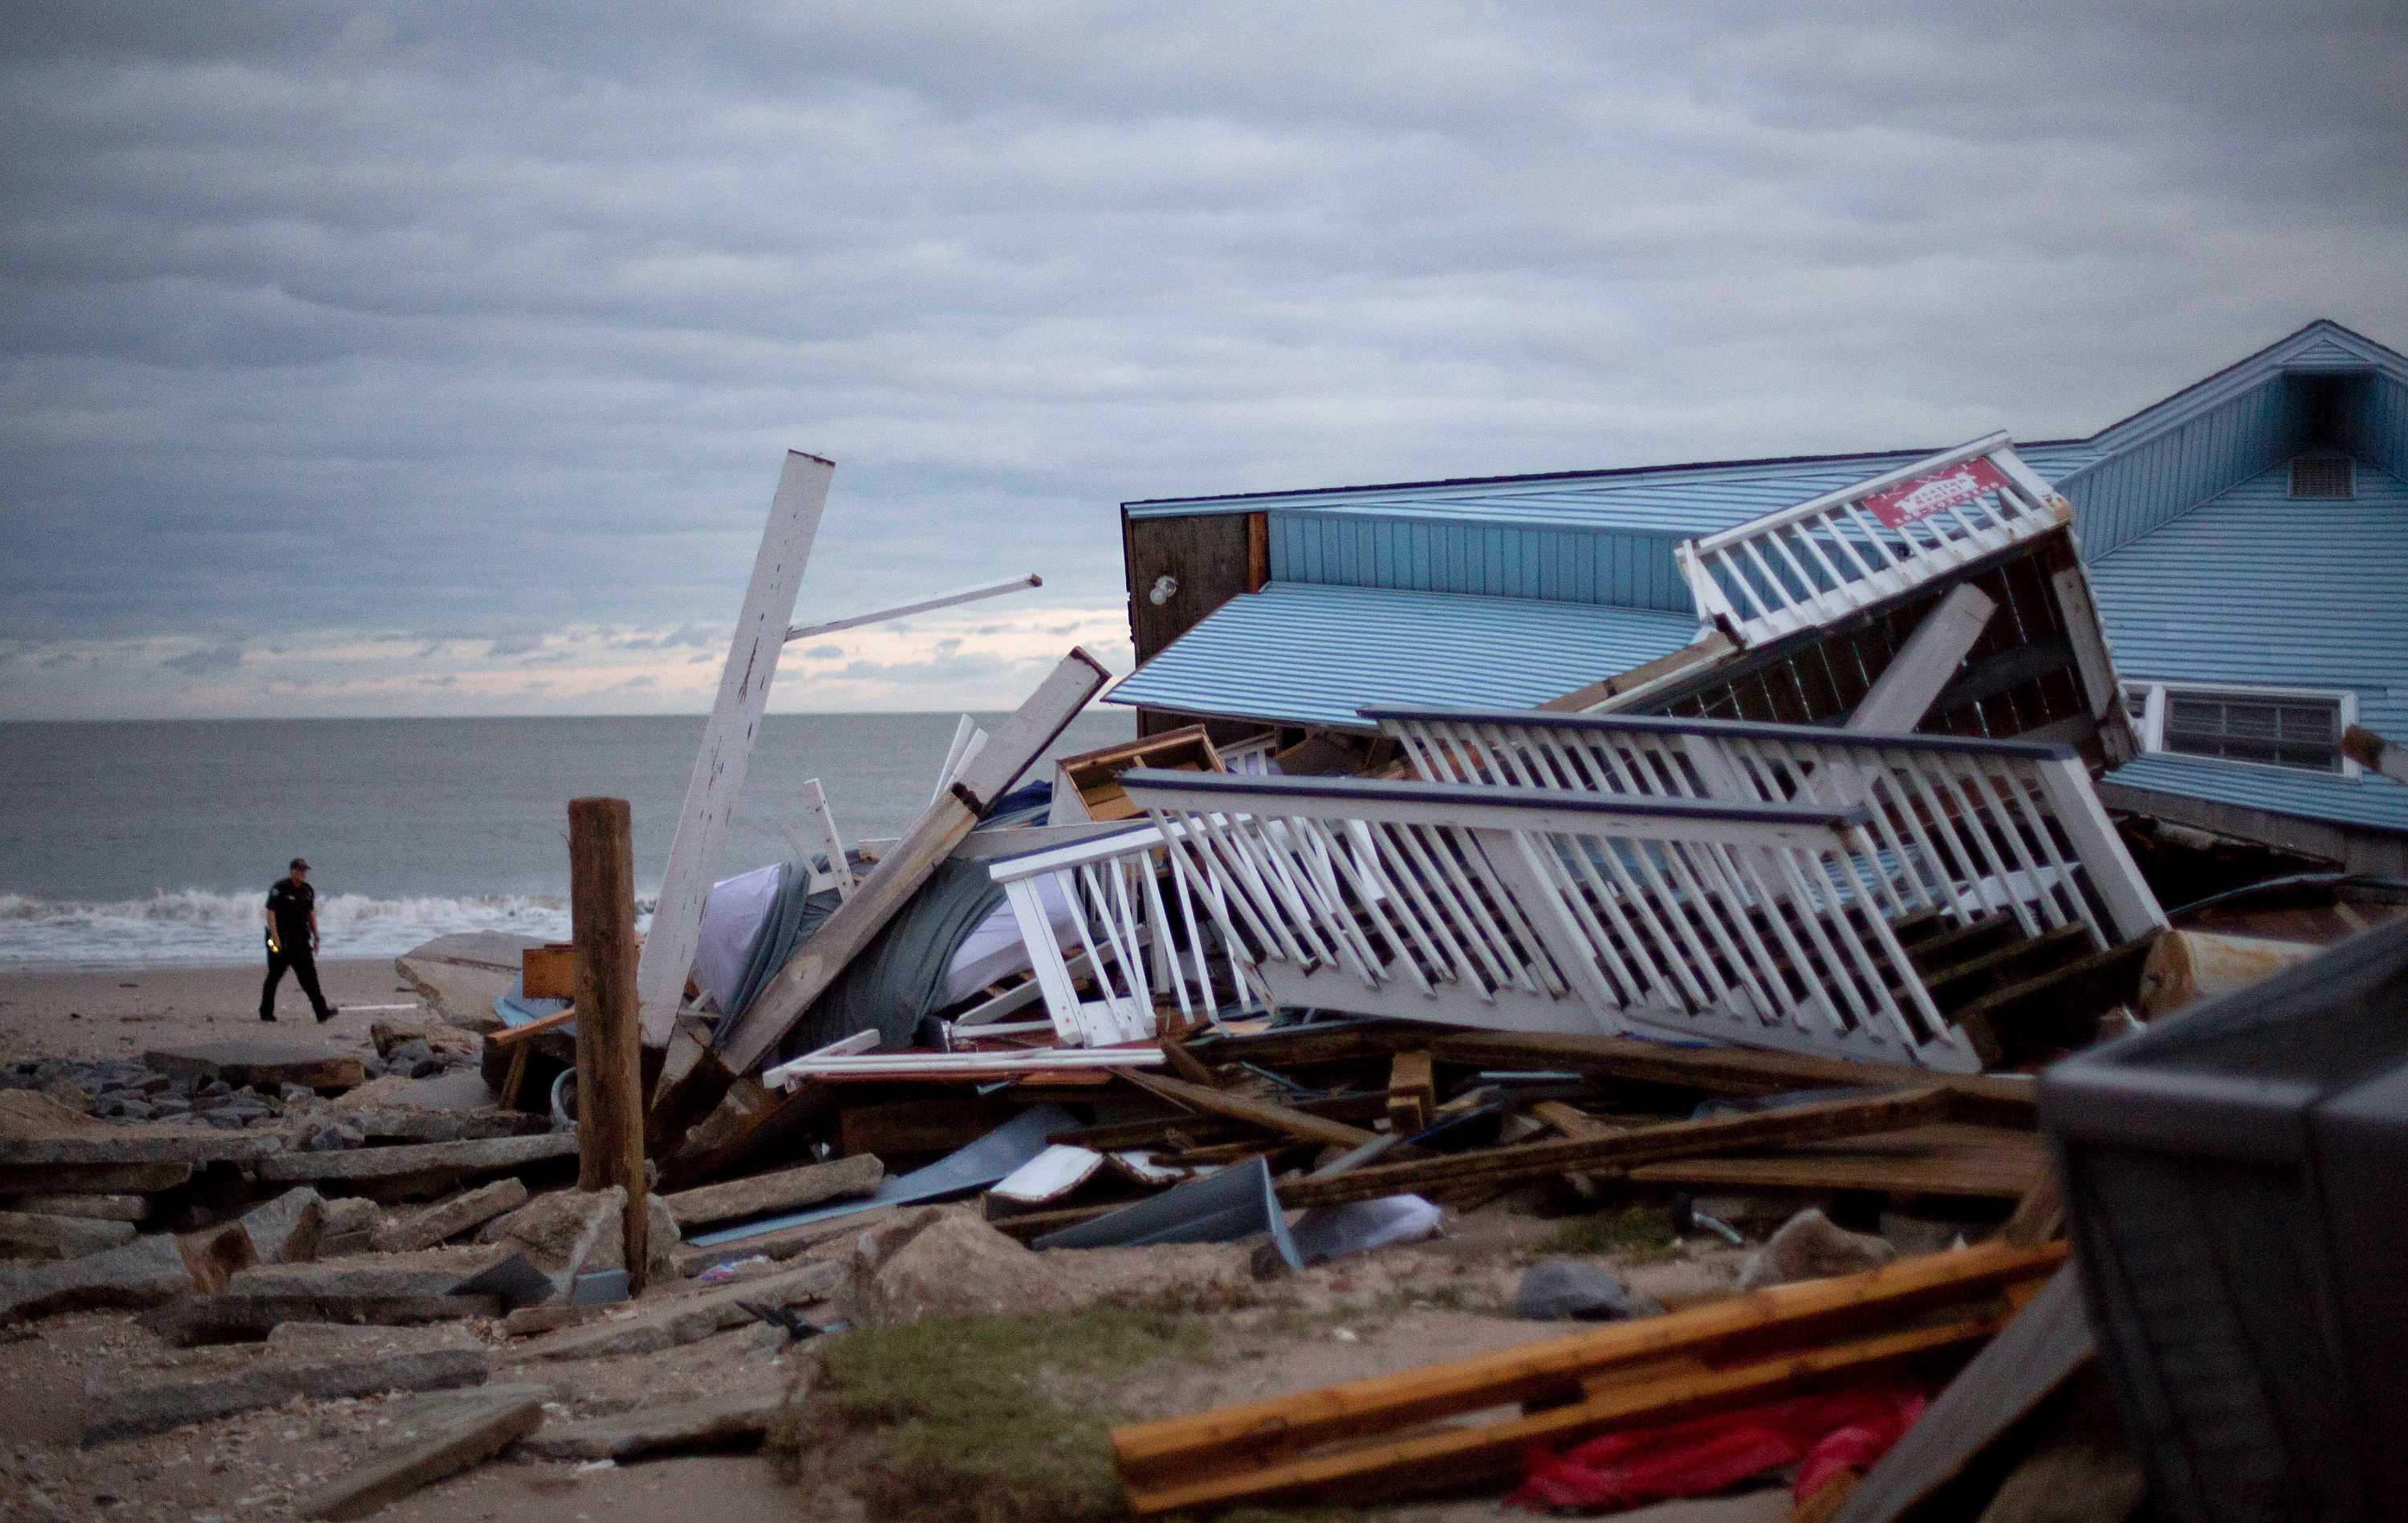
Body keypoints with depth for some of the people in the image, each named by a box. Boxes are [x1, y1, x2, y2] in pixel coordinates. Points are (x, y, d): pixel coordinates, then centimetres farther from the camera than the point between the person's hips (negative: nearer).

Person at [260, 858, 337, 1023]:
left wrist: (316, 937, 16)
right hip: (281, 941, -5)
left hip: (301, 940, 5)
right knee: (274, 977, 7)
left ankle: (322, 1012, -16)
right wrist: (275, 938, -20)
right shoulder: (280, 889, -9)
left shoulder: (307, 890, 10)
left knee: (309, 975, -7)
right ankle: (266, 1013, 20)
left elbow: (311, 913, 19)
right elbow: (270, 913, -13)